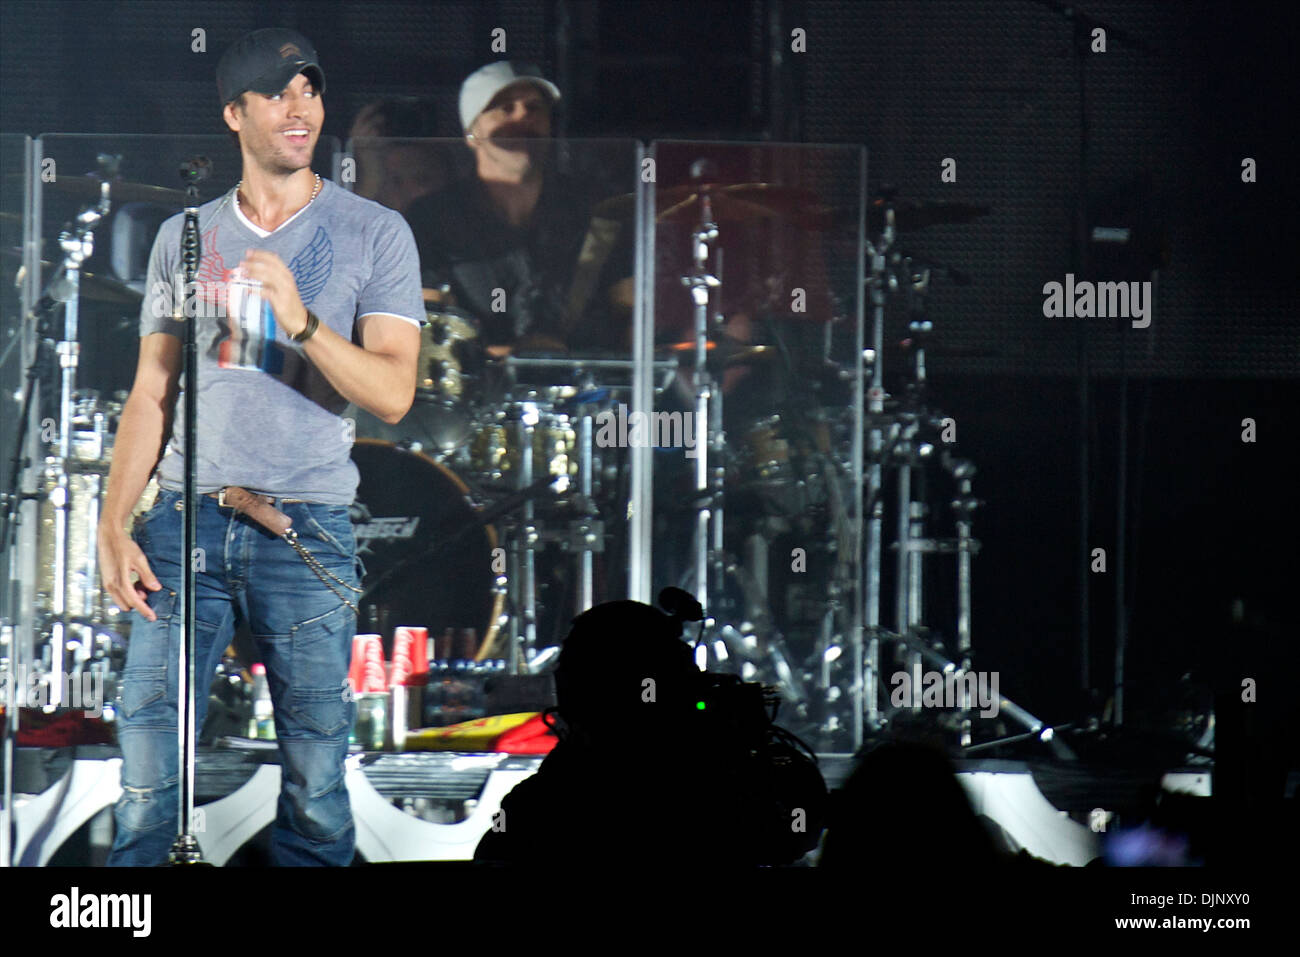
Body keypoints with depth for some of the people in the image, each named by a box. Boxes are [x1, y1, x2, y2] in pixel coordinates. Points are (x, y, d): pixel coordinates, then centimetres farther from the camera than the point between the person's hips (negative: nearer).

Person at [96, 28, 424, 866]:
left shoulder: (375, 234, 4)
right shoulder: (185, 238, 14)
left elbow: (393, 394, -6)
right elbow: (152, 394, 14)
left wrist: (300, 320, -20)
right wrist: (113, 527, 4)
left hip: (306, 528, -2)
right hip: (186, 521, 2)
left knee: (316, 787, -2)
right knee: (147, 778, -3)